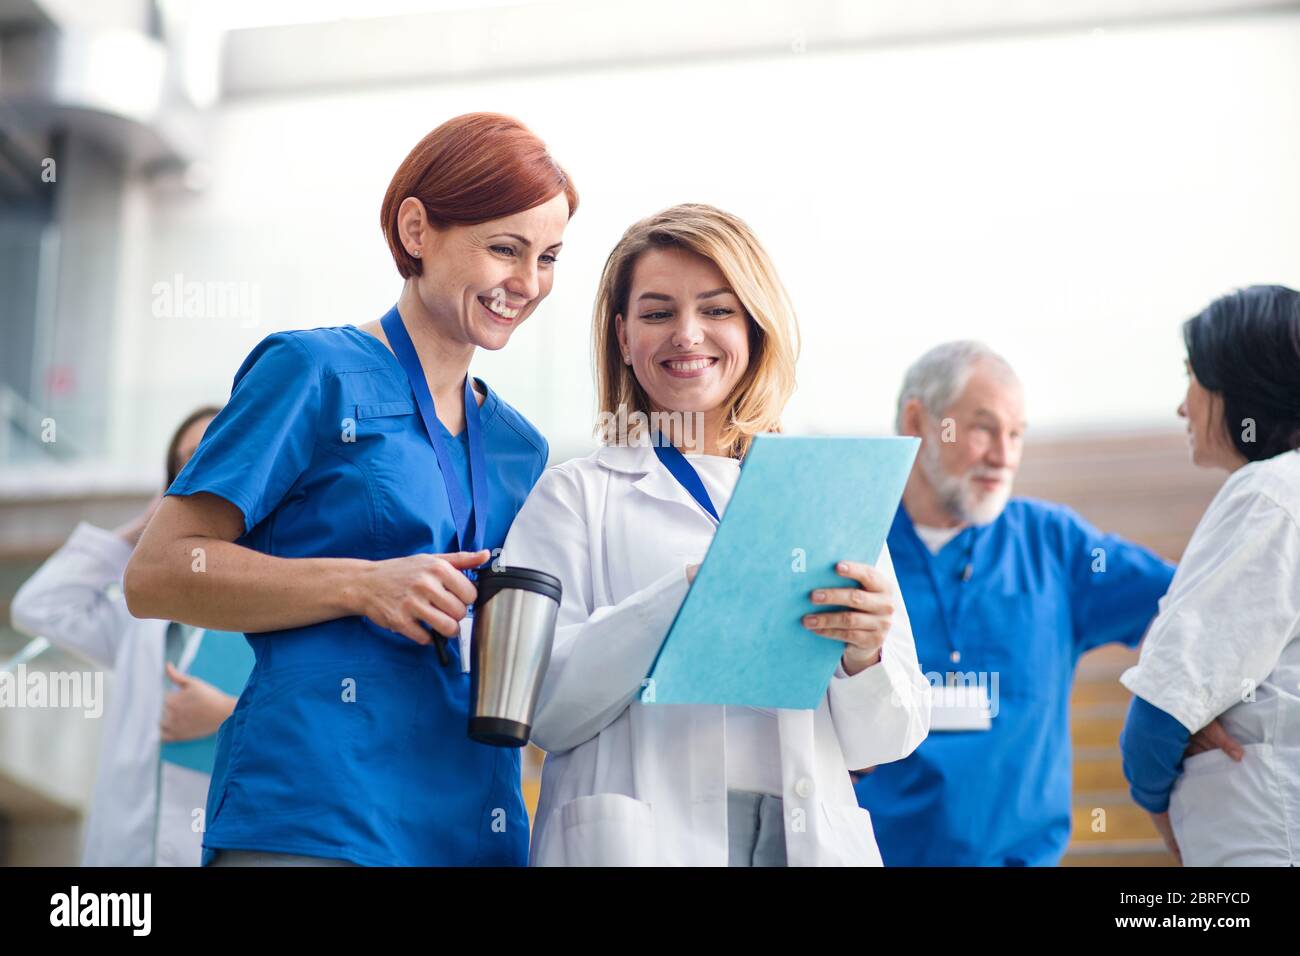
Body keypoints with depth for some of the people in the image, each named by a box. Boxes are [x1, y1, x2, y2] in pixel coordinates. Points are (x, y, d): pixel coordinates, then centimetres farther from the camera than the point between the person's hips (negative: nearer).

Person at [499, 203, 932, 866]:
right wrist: (692, 589, -20)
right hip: (644, 837, -3)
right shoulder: (577, 495, 4)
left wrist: (864, 656, -12)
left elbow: (883, 742, 9)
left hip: (810, 836, 3)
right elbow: (540, 708, -8)